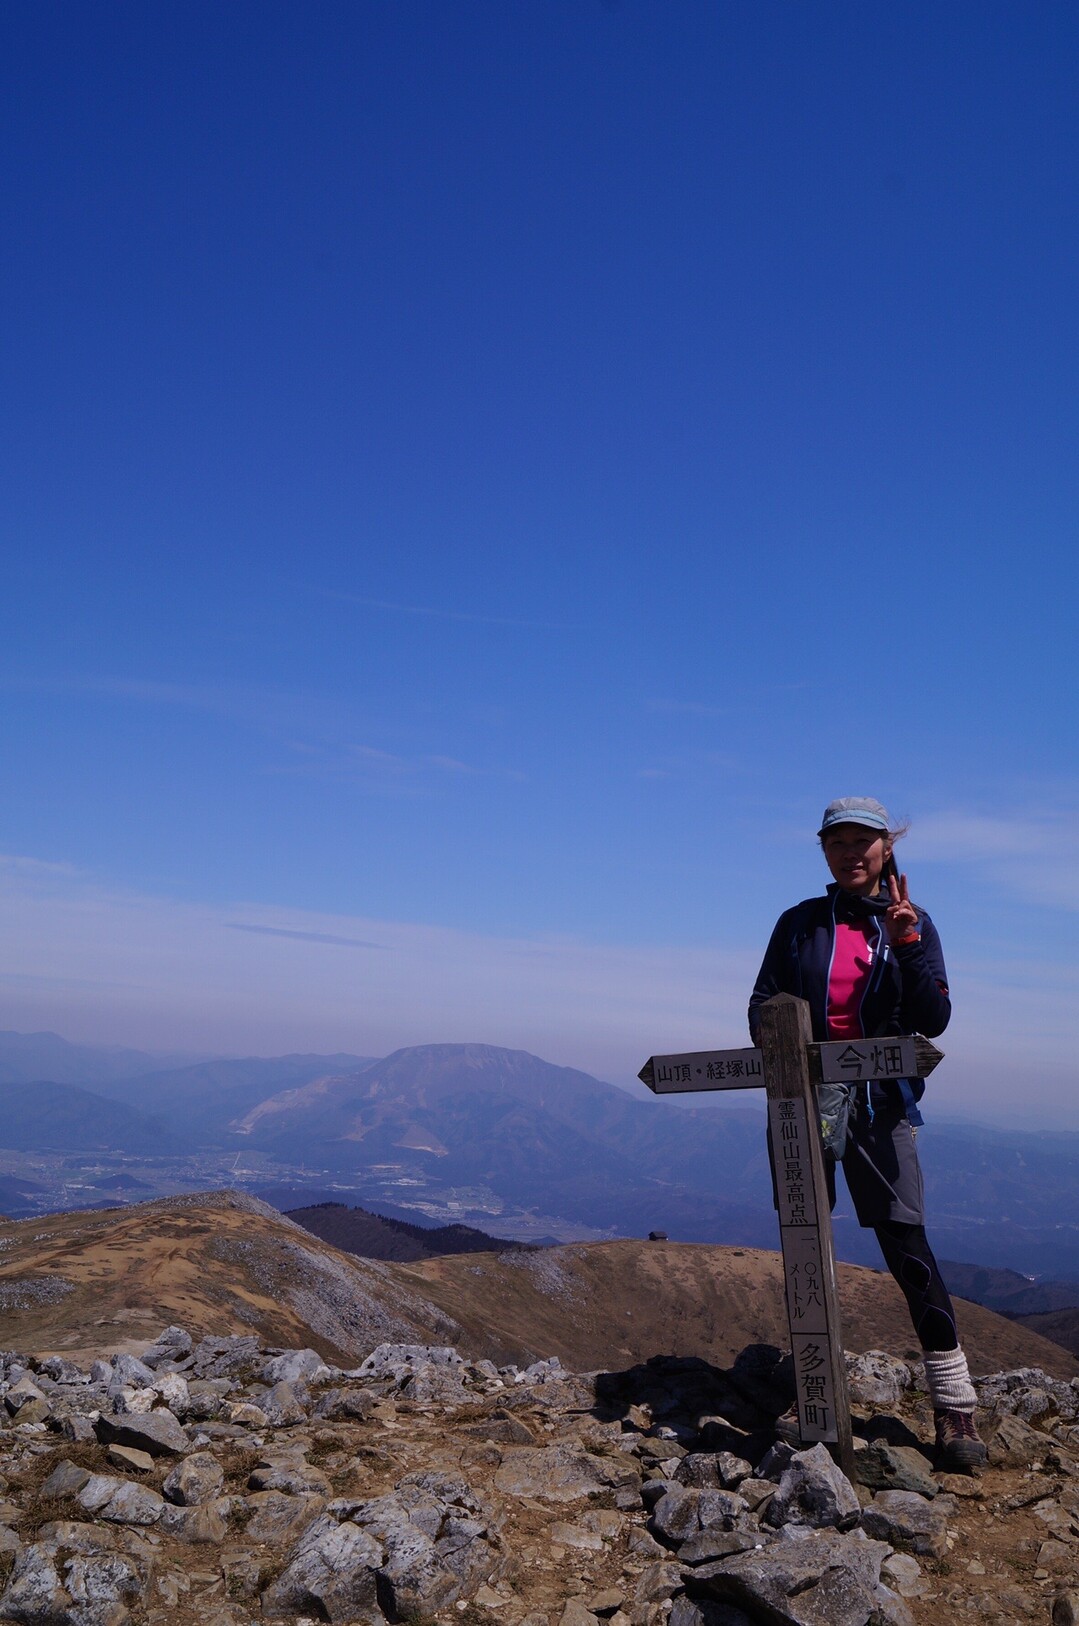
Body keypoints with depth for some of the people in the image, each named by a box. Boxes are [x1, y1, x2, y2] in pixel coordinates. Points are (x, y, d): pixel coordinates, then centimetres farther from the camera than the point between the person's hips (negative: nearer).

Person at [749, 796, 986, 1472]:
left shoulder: (911, 922, 4)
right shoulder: (800, 923, 7)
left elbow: (934, 1021, -5)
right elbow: (762, 1003, 8)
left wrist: (907, 944, -18)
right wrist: (772, 1033, -15)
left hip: (878, 1104, -2)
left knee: (907, 1244, -7)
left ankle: (956, 1407, 4)